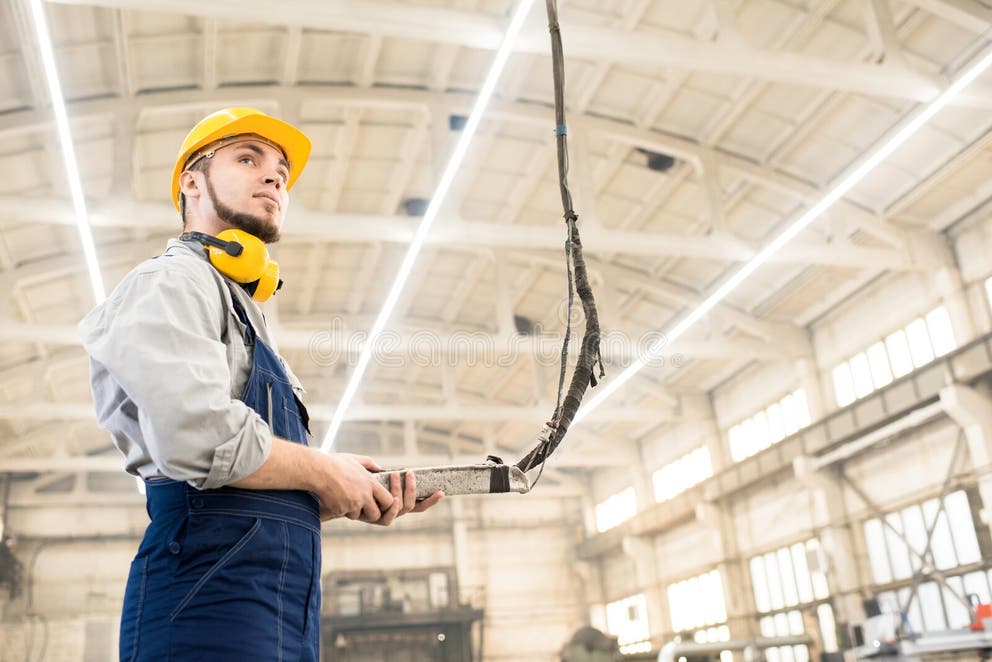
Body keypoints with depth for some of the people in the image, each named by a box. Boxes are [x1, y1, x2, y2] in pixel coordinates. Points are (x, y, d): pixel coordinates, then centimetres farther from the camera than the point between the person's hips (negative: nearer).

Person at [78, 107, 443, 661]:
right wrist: (327, 473, -7)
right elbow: (201, 439, -22)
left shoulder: (242, 309, 26)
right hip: (213, 600, -9)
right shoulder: (171, 281, -3)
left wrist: (366, 498, 8)